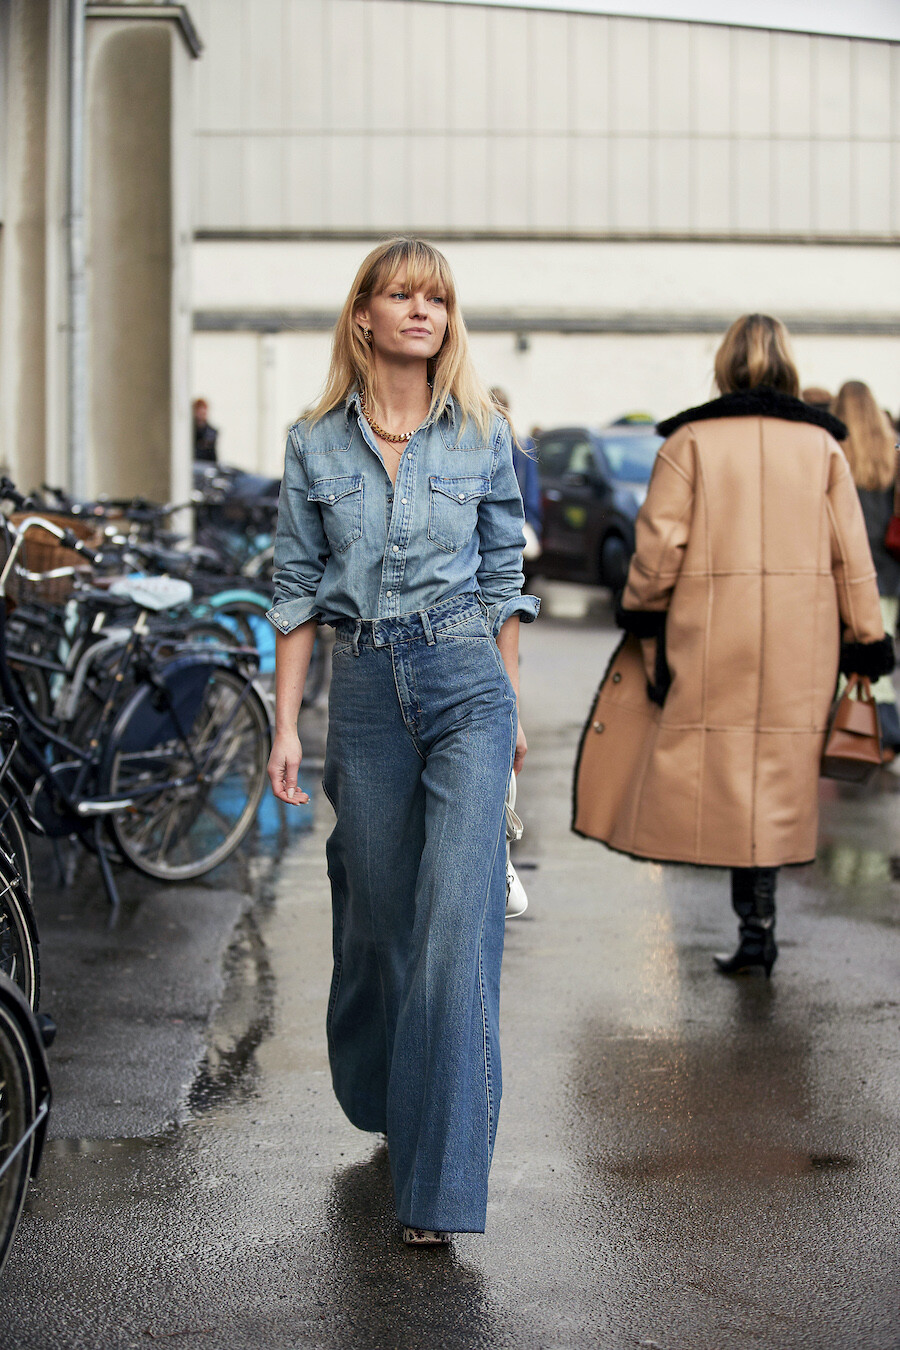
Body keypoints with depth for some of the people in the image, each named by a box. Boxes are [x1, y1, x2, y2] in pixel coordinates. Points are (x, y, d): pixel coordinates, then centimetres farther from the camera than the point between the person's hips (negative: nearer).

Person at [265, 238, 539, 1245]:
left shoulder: (482, 435, 4)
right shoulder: (316, 445, 4)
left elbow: (503, 573, 11)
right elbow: (297, 590, 7)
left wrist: (512, 706, 13)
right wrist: (287, 725, 3)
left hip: (465, 682, -1)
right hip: (363, 689, 2)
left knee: (458, 918, -11)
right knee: (376, 915, 11)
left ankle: (440, 1185, -10)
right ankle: (383, 1100, 39)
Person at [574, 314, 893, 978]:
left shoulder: (690, 440, -1)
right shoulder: (821, 444, 5)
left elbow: (659, 541, -4)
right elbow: (850, 553, 5)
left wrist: (642, 617, 10)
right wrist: (868, 641, 11)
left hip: (712, 635, -2)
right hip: (799, 642, 2)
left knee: (722, 766, 2)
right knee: (776, 770, 9)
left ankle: (756, 926, -6)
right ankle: (757, 925, 11)